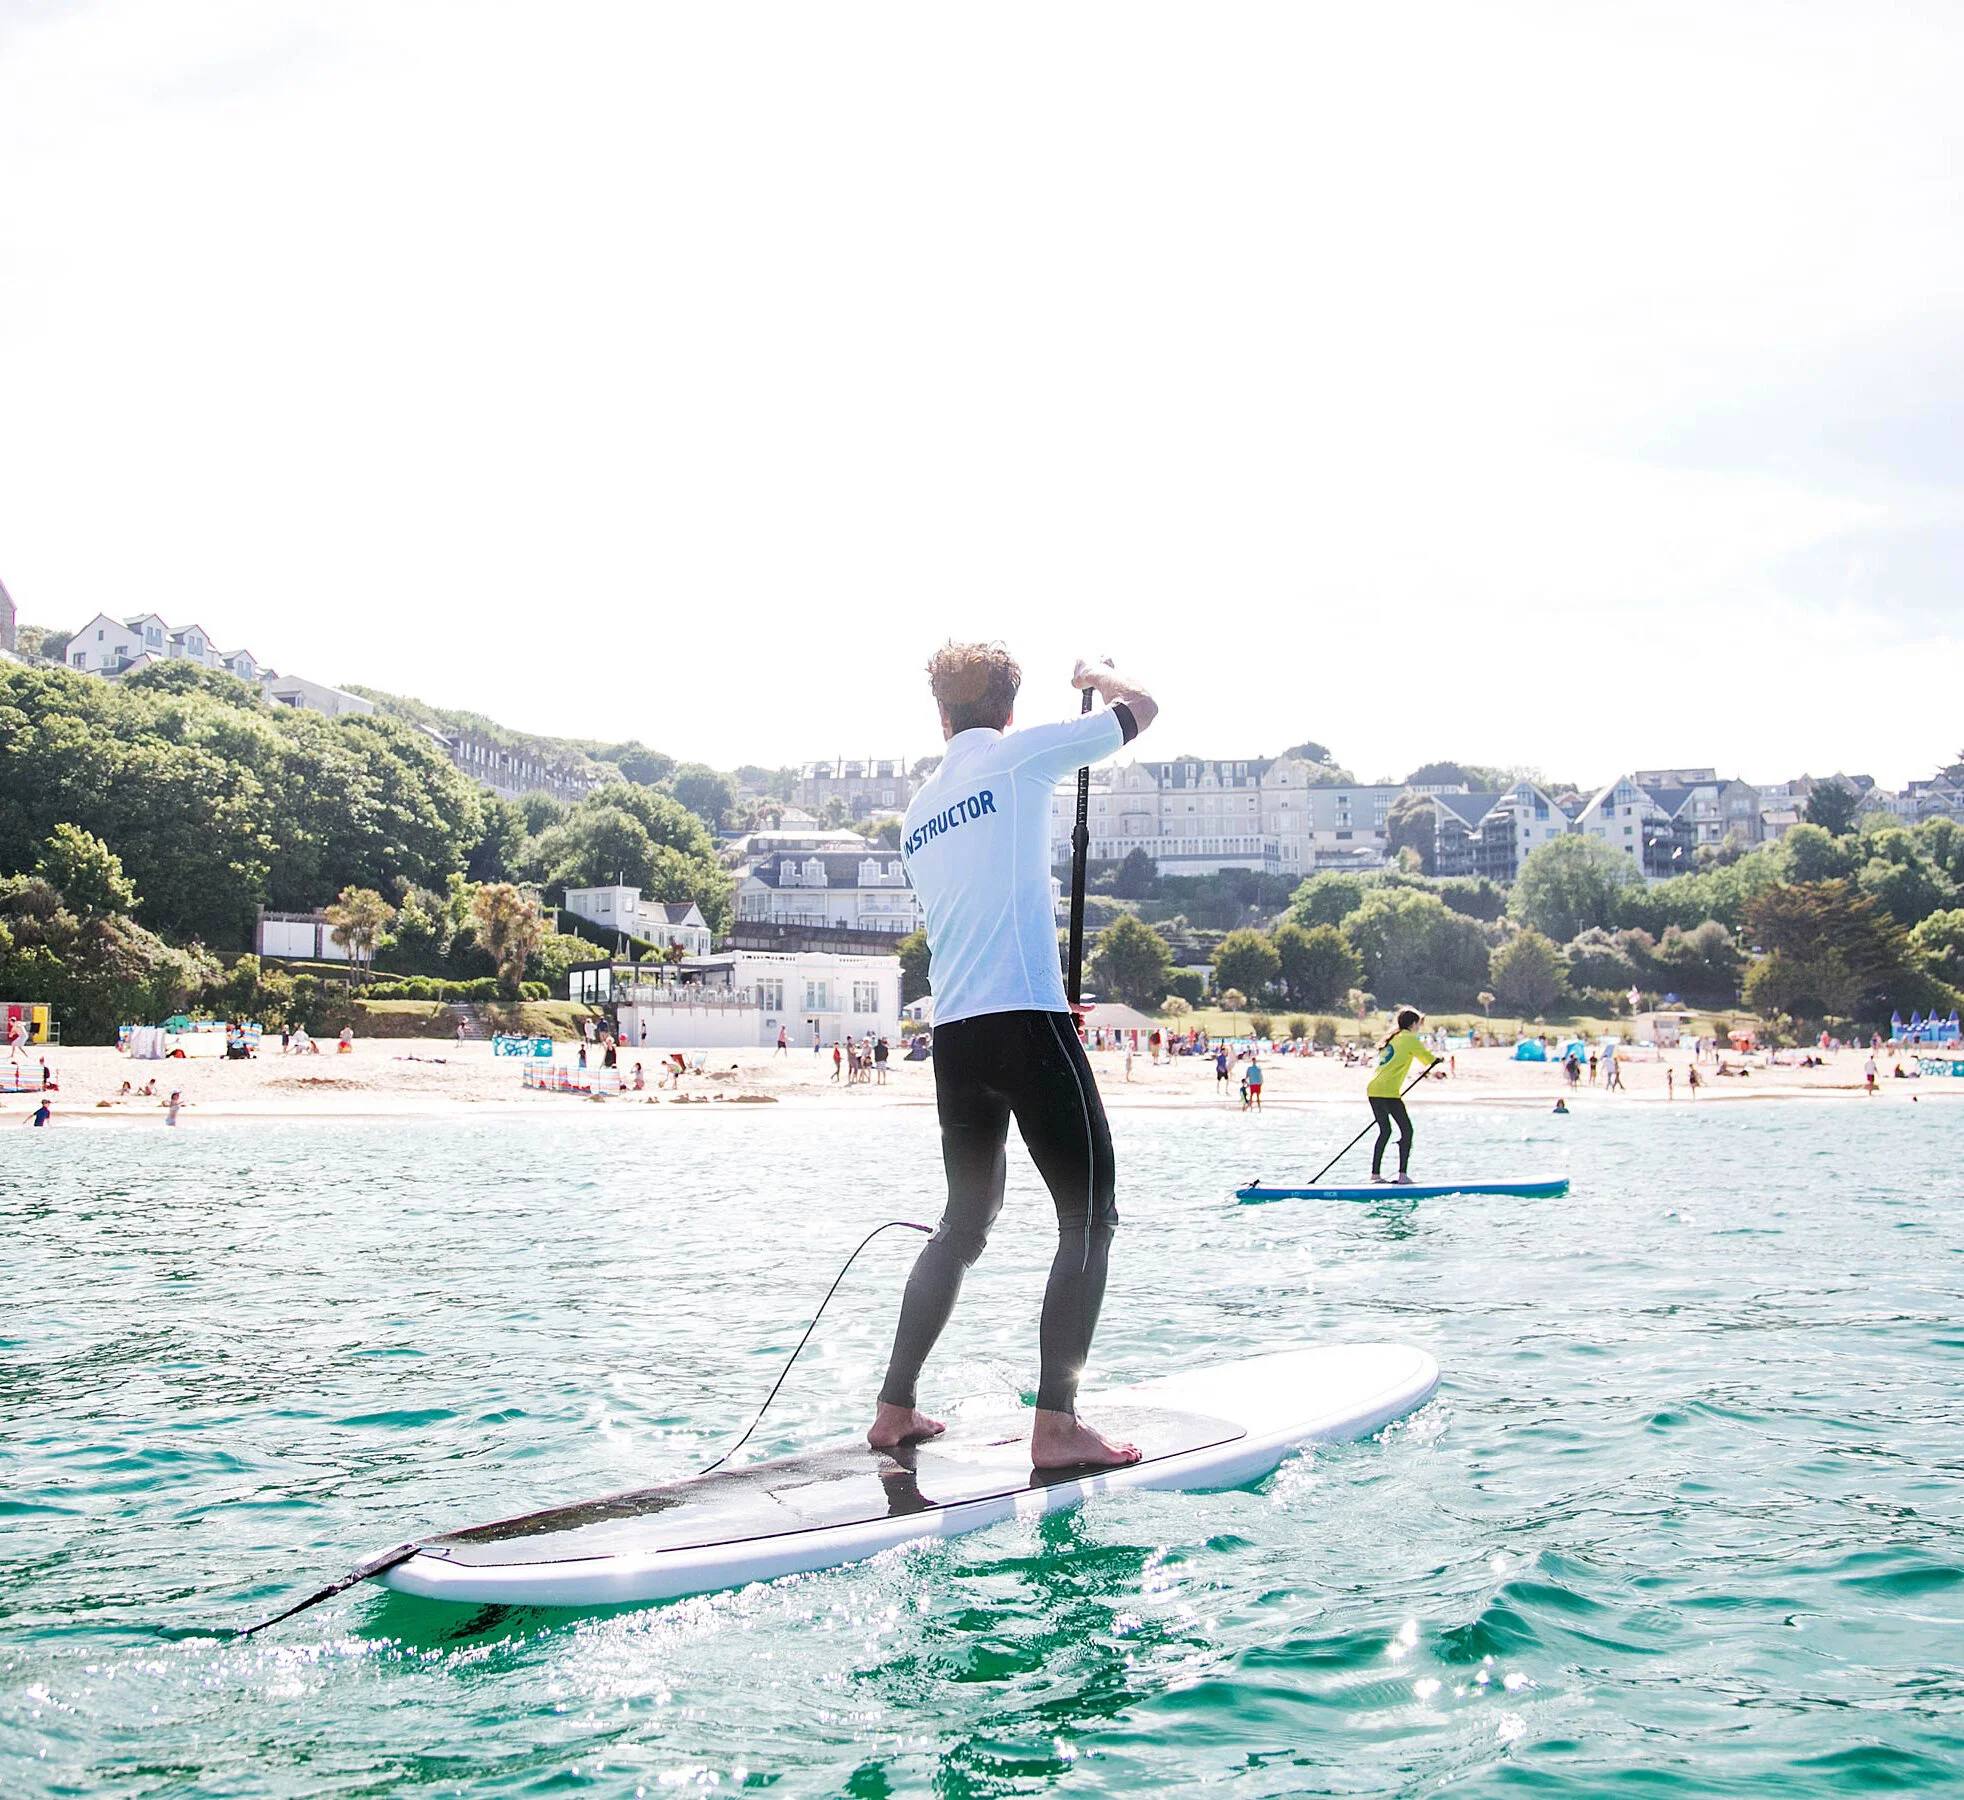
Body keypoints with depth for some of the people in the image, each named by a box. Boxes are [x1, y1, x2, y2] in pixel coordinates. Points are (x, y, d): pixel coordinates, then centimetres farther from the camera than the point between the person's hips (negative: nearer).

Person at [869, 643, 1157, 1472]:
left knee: (964, 1223, 18)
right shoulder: (1020, 753, 2)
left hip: (952, 1033, 7)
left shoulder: (918, 812, 20)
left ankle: (895, 1408, 20)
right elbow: (1141, 708, 12)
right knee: (1089, 1215, -2)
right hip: (1027, 1020, -7)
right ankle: (1056, 1424, -8)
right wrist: (1097, 674, 31)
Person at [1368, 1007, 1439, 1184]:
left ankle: (1375, 1173, 17)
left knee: (1385, 1131, 18)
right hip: (1388, 1091, -8)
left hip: (1373, 1089, 8)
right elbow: (1429, 1060, 5)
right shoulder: (1409, 1039, -2)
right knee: (1406, 1130, -4)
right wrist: (1440, 1060, 28)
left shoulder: (1392, 1038, 22)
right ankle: (1403, 1174, -11)